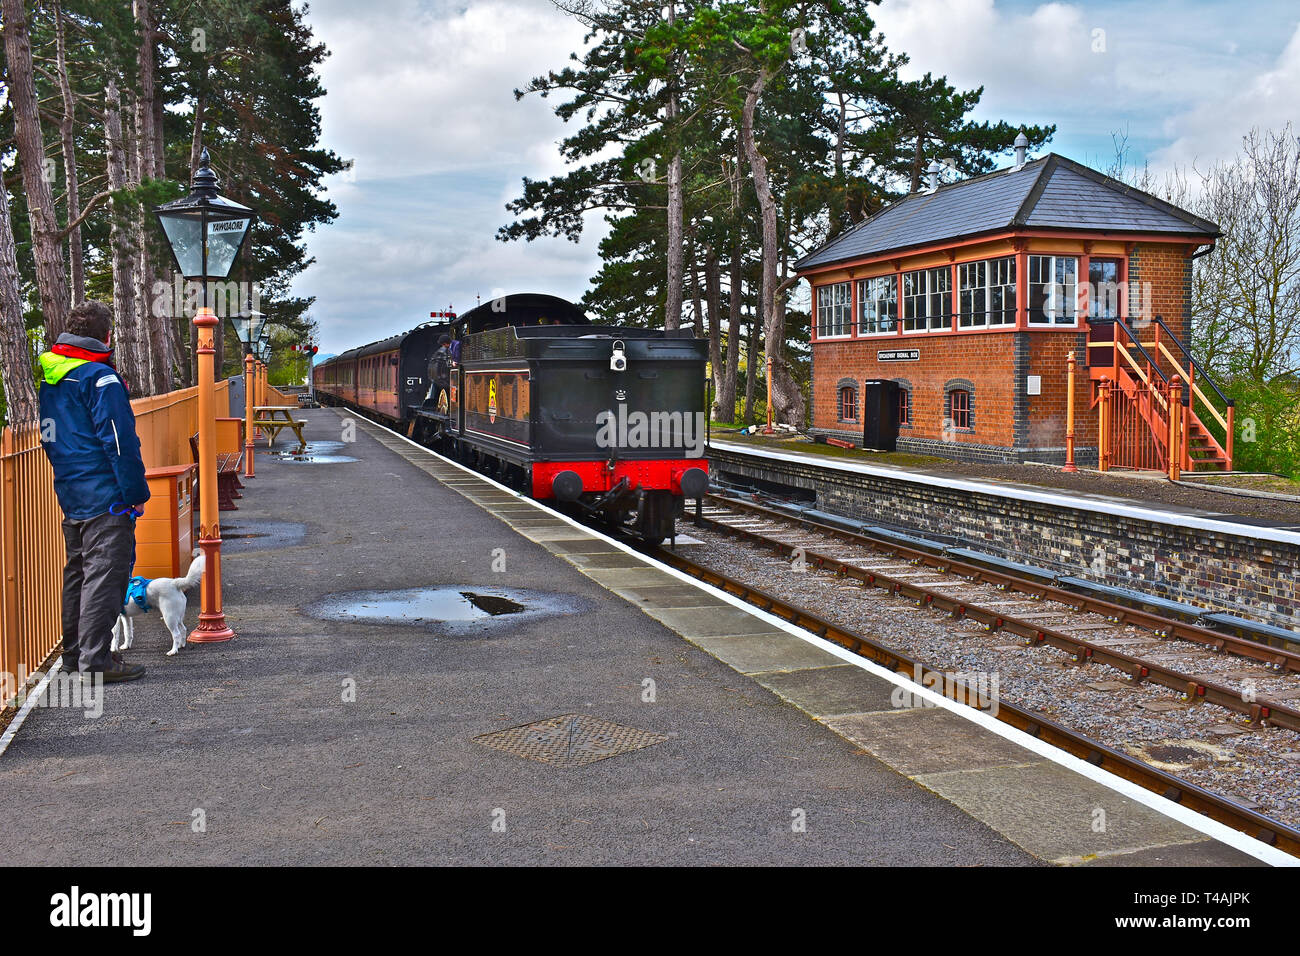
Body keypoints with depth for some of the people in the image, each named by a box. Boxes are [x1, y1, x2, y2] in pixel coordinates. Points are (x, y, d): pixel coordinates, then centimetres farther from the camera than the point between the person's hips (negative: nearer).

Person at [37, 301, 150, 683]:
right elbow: (120, 440, -18)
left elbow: (47, 435, 21)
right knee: (105, 574, -5)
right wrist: (136, 490, -13)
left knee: (78, 571, 18)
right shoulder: (100, 377, -14)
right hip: (105, 496, -9)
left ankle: (75, 652, 26)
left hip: (69, 494, 9)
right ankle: (95, 661, -4)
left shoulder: (47, 375, 13)